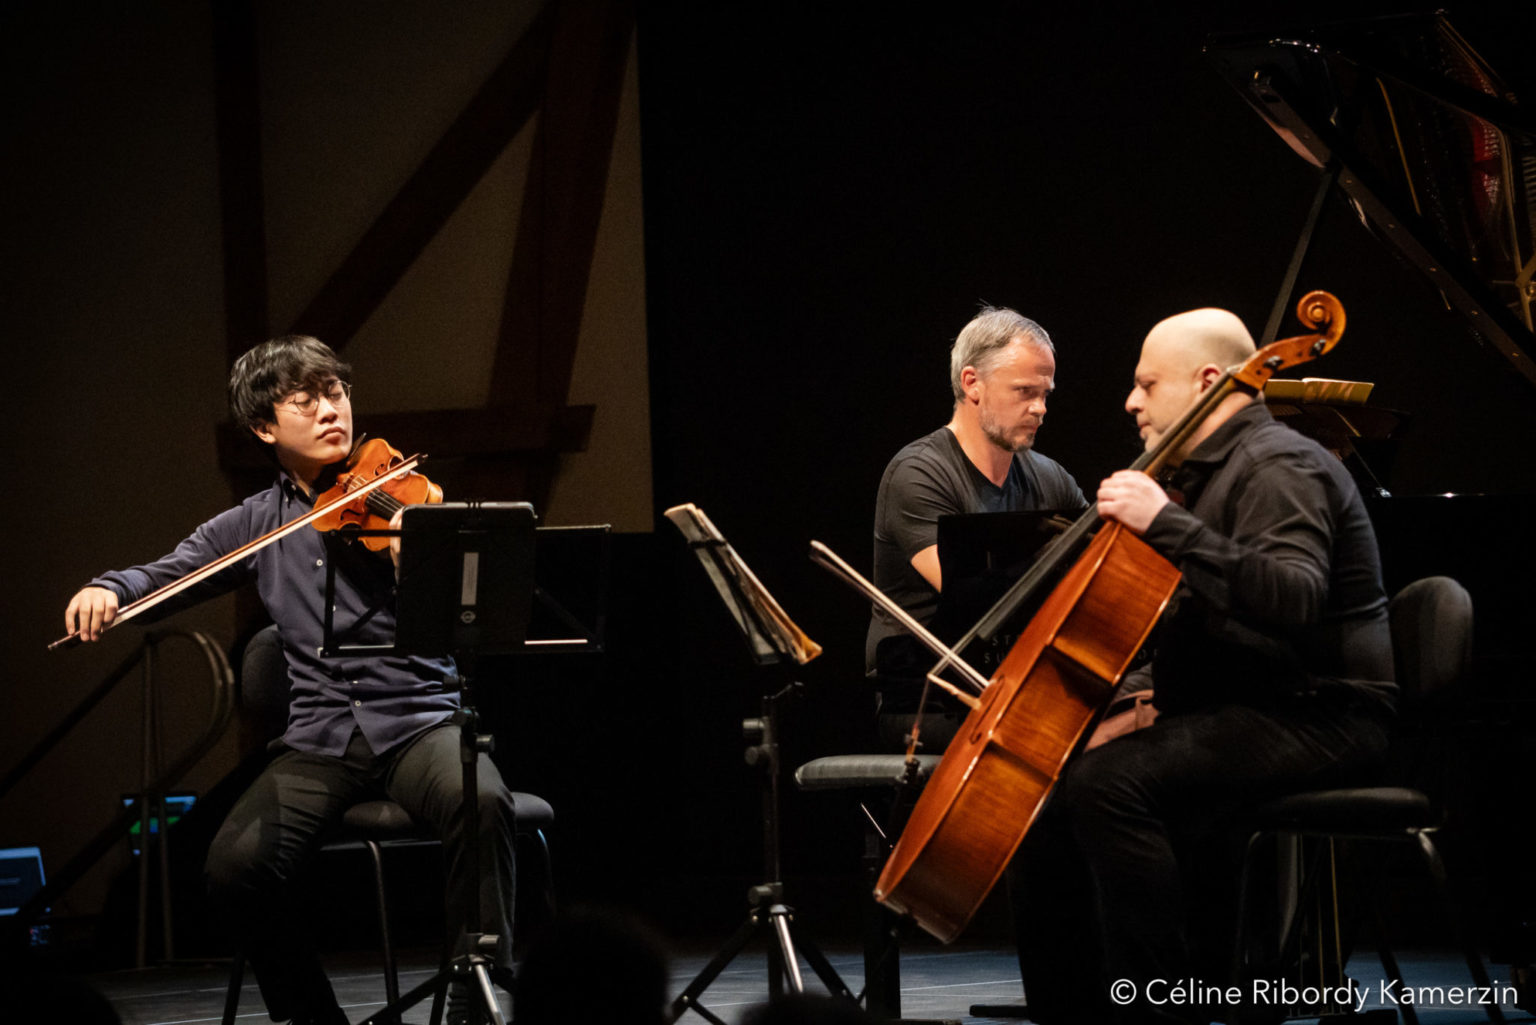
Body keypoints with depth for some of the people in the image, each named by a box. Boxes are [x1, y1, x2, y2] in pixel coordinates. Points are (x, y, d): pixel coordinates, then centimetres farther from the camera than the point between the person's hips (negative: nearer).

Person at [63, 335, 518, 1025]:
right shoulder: (254, 525, 13)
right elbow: (164, 577, 16)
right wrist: (108, 588, -7)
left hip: (416, 721, -2)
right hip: (320, 741, 3)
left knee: (480, 802, -34)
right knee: (234, 866, -22)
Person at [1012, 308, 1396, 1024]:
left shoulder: (1278, 469, -12)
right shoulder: (1210, 474, 21)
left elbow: (1291, 597, -32)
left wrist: (1169, 526, -31)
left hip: (1315, 718, -11)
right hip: (1232, 713, 11)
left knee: (1108, 786, -30)